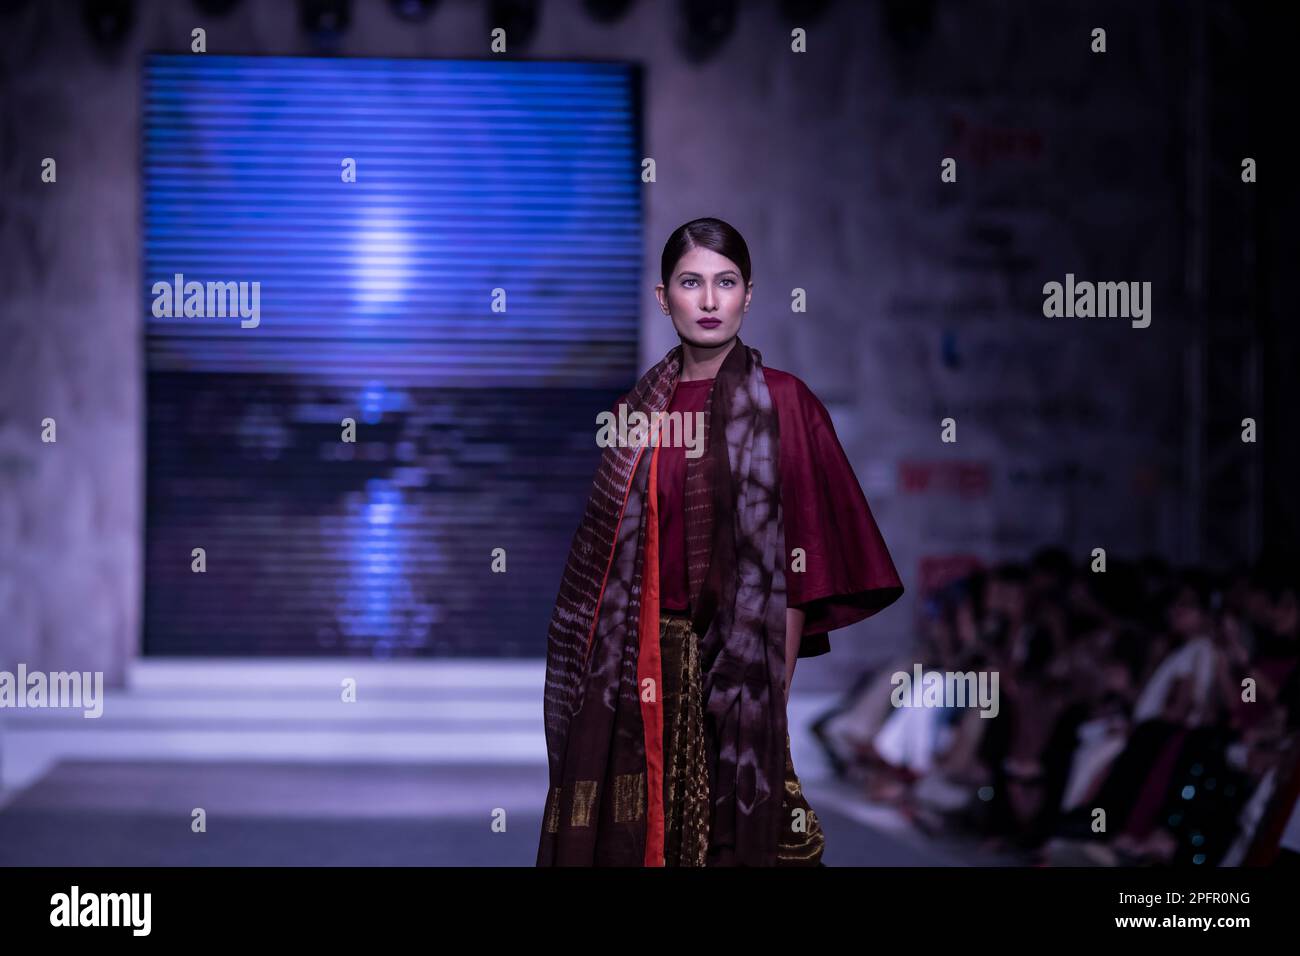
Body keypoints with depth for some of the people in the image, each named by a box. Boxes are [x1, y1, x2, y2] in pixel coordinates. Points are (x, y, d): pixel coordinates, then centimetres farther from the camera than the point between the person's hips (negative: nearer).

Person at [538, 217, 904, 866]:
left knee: (732, 834, 2)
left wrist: (772, 697, -12)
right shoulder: (642, 406, 8)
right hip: (639, 670, 3)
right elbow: (606, 561, 9)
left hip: (733, 675, -3)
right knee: (636, 835, 6)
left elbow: (795, 567, -7)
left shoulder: (781, 404, -4)